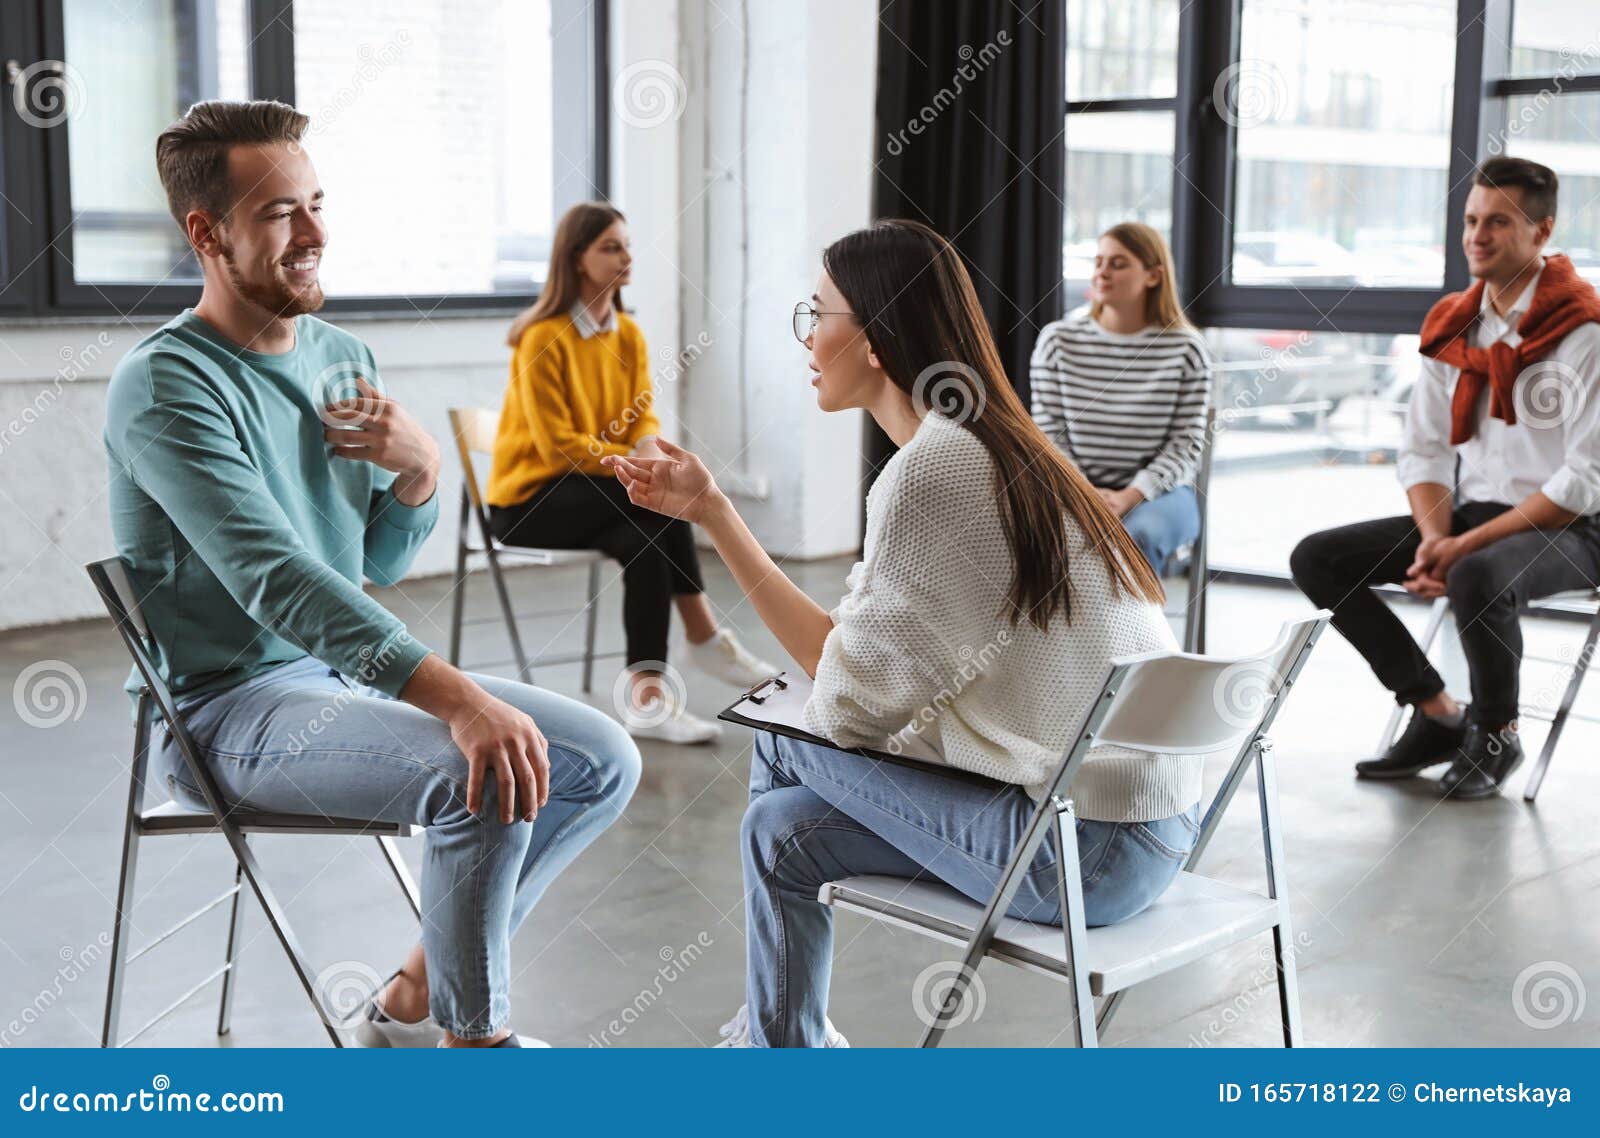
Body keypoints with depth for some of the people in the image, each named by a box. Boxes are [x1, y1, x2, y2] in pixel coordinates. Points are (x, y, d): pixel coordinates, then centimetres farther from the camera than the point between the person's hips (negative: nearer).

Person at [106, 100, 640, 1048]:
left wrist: (420, 472, -10)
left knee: (605, 761, -2)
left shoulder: (344, 357, 8)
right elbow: (274, 577, -30)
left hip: (351, 670, 8)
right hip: (228, 708, -8)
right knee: (482, 776, -31)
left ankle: (417, 1001, 9)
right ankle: (477, 1039, -7)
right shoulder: (166, 385, -17)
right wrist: (456, 698, -39)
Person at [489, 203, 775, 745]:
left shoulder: (629, 334, 5)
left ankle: (646, 696, -24)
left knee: (646, 541, -28)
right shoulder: (544, 339, -16)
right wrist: (634, 462, -24)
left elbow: (643, 417, 4)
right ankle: (705, 638, -21)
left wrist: (649, 446, -19)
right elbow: (558, 445, -18)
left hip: (597, 492, 6)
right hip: (531, 498, -6)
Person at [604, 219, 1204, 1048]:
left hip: (1085, 848, -8)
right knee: (783, 827, 12)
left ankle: (778, 1037, 26)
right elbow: (843, 662, 9)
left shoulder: (931, 467, -17)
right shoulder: (991, 448, 11)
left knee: (779, 742, 4)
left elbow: (847, 706, -12)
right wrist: (712, 509, 12)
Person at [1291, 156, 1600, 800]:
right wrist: (1436, 537, -12)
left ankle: (1496, 733, -8)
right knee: (1316, 559, -8)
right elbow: (1424, 452, 8)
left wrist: (1467, 546, -20)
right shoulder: (1452, 326, 8)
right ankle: (1436, 714, 1)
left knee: (1477, 579, -39)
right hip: (1468, 515, 7)